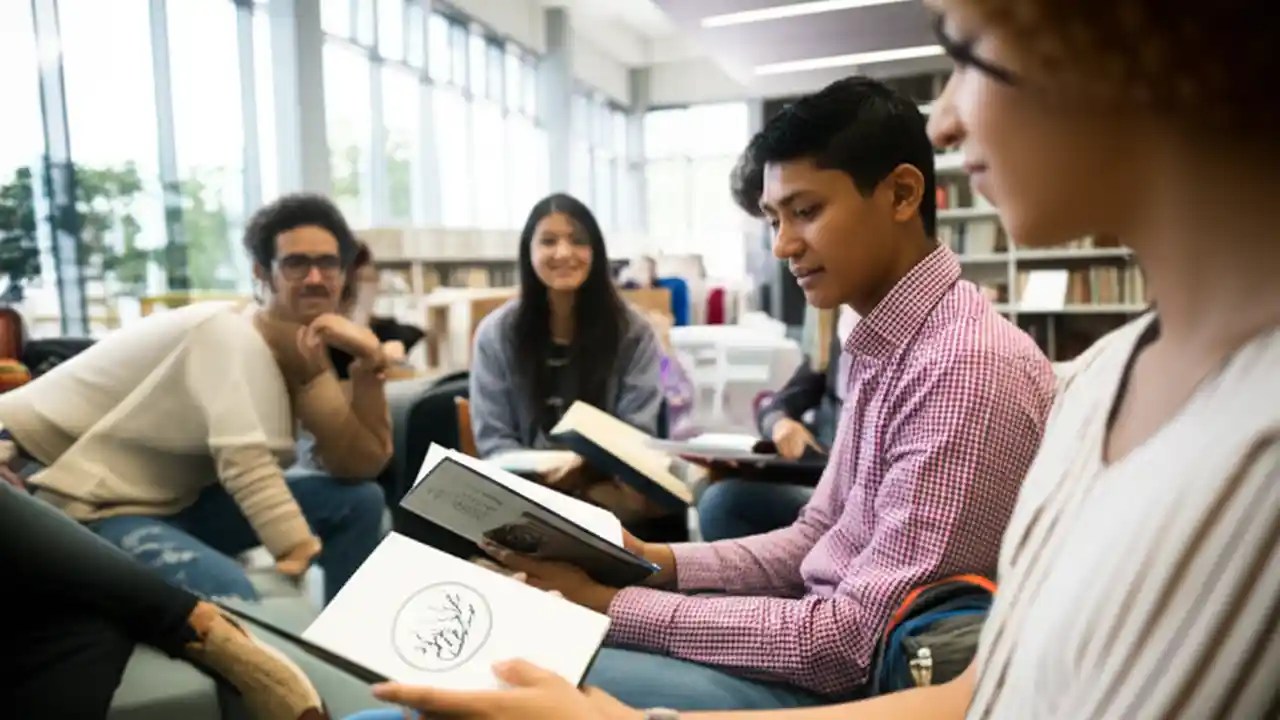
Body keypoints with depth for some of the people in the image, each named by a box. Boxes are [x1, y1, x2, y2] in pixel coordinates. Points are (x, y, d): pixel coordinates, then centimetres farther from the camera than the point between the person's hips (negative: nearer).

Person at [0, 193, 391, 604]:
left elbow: (361, 464, -7)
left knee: (359, 500, -3)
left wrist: (369, 363, -17)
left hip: (178, 500, 8)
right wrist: (301, 555, -34)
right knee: (229, 596, -34)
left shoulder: (303, 347, 2)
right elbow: (246, 463, -32)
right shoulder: (231, 333, -19)